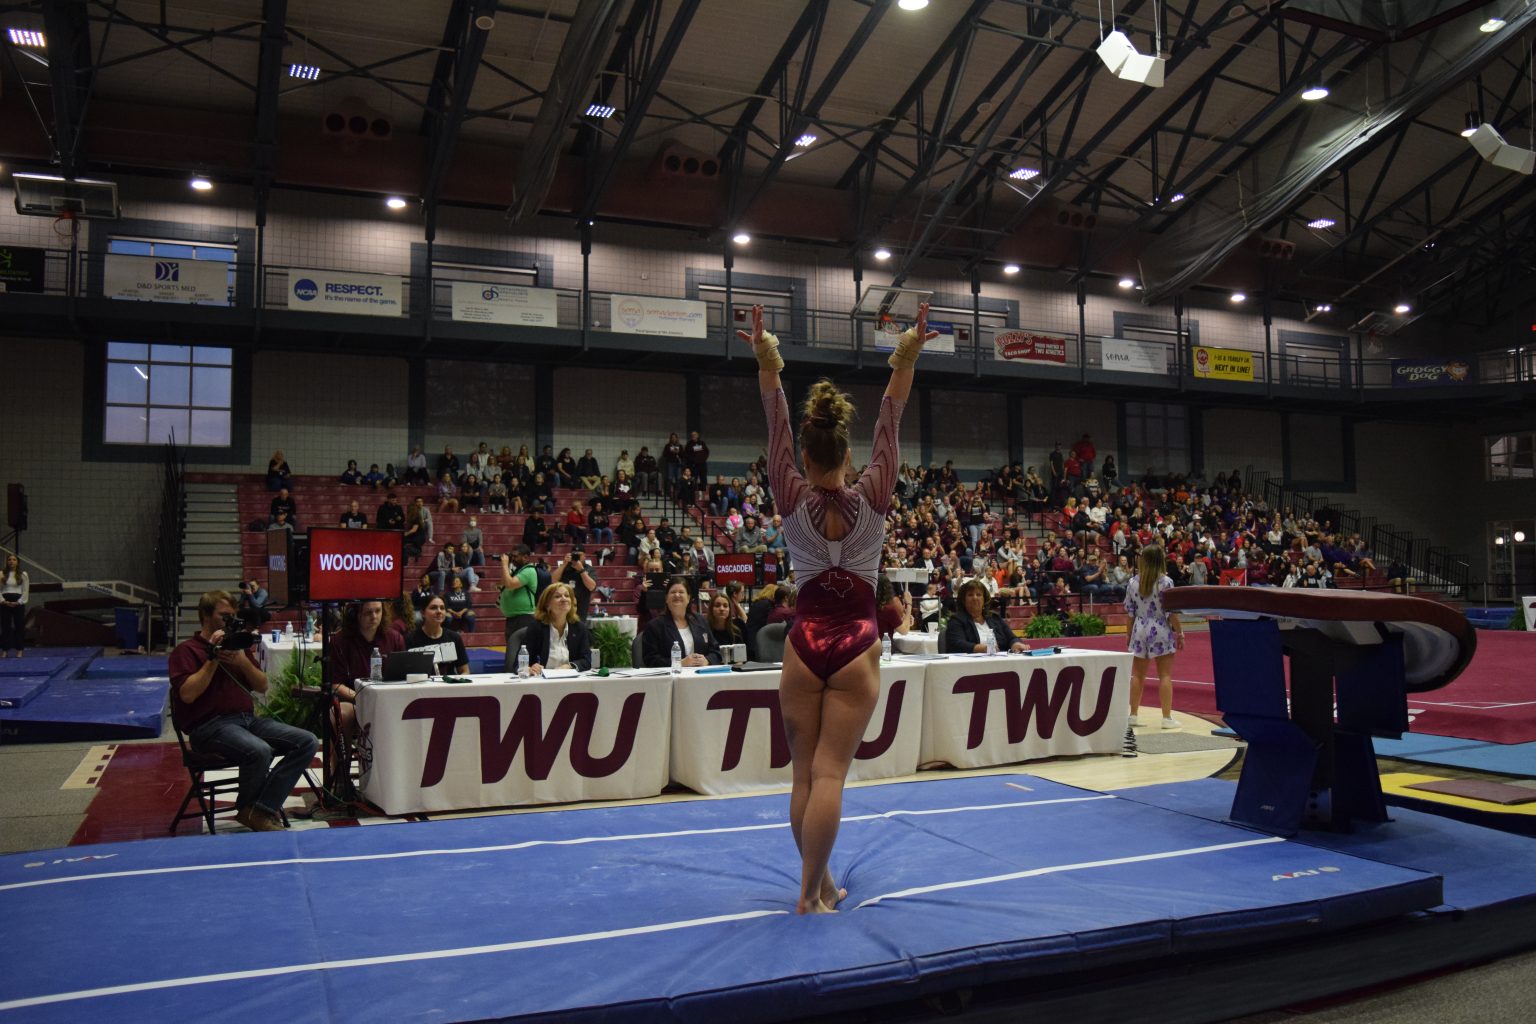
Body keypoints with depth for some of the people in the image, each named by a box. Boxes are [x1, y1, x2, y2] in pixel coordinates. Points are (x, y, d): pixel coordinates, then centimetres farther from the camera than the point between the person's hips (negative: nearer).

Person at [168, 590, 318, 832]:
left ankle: (258, 811, -21)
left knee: (307, 742, -16)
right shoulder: (186, 650, 5)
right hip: (209, 724, -7)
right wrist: (213, 659, -9)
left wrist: (242, 661, -1)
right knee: (259, 751, -37)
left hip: (248, 718, 7)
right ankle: (247, 808, -7)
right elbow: (187, 694, -12)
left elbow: (262, 687, 17)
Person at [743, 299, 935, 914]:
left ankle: (820, 885, 20)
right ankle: (810, 892, 0)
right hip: (855, 646, 0)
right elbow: (888, 426, -5)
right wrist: (905, 362, -7)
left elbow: (775, 428, -8)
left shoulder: (794, 502, -7)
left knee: (805, 774, 11)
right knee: (829, 775, 0)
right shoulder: (871, 499, -6)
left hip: (804, 644, 1)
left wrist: (768, 367, -12)